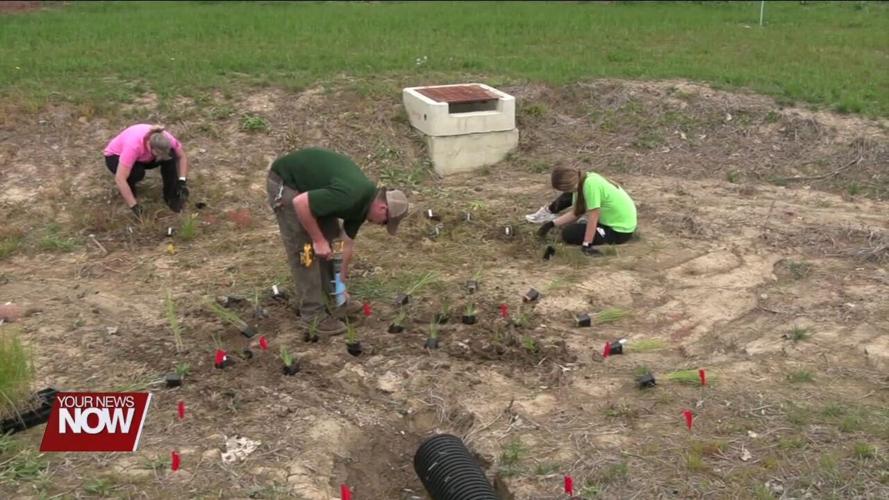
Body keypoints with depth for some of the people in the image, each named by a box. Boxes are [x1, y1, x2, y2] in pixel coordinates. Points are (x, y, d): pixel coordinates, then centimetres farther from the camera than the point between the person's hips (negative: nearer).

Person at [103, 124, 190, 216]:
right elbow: (119, 179, -42)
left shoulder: (165, 139, -29)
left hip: (142, 157, 4)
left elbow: (182, 157, -11)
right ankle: (126, 187, -3)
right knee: (137, 172, -37)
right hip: (115, 157, -4)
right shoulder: (133, 145, -42)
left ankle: (171, 195, -9)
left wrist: (182, 182, -23)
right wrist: (134, 206, -42)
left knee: (171, 155, -24)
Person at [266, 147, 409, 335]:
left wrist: (343, 277, 16)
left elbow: (347, 241, 12)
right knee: (304, 247, -8)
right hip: (284, 181, -9)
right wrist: (318, 240, -19)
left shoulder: (363, 202, 0)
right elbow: (300, 203, -30)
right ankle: (313, 313, 0)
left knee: (332, 238, 13)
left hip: (308, 182, 9)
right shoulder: (349, 196, -29)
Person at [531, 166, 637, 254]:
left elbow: (593, 217, -28)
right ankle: (549, 211, 26)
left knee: (568, 234, -11)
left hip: (620, 231, -9)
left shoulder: (590, 184, -31)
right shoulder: (581, 181, -4)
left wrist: (586, 244, -25)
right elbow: (576, 213, 4)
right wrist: (552, 224, 2)